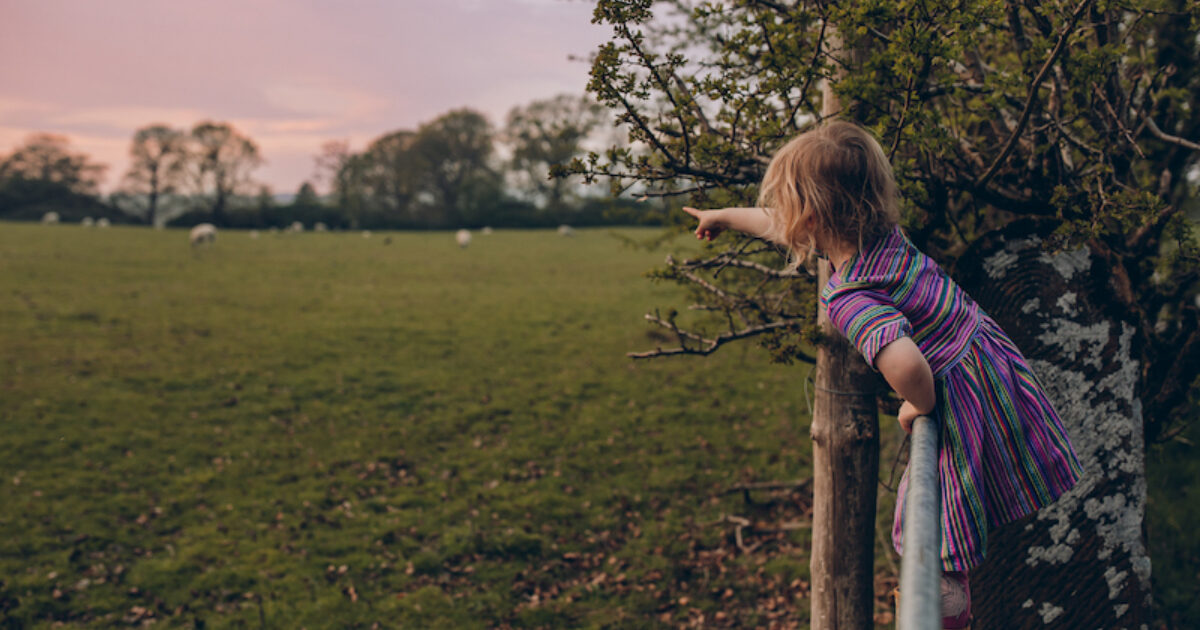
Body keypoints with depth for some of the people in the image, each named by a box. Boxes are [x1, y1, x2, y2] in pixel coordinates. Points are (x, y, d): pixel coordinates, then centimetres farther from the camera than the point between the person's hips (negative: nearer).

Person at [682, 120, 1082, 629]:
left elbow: (905, 364, -48)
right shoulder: (883, 234, -1)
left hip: (961, 402, -9)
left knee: (931, 544, 10)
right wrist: (726, 216, 33)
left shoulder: (848, 299, -29)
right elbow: (788, 227, 17)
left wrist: (919, 405, -24)